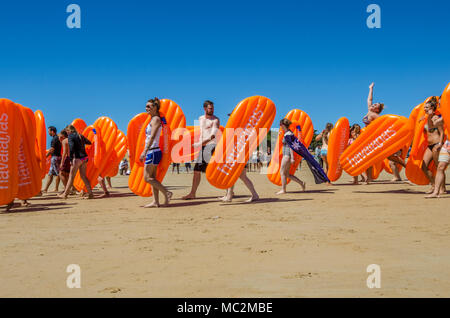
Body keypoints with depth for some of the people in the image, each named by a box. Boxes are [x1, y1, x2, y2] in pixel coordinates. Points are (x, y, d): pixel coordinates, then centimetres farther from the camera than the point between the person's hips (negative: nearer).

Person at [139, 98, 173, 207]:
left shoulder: (156, 119, -10)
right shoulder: (152, 119, 18)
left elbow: (152, 136, -20)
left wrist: (144, 151, -25)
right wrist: (146, 152, 22)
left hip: (153, 152, -10)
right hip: (151, 152, 10)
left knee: (147, 177, -9)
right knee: (152, 177, 8)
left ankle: (166, 193, -7)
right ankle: (155, 202, 8)